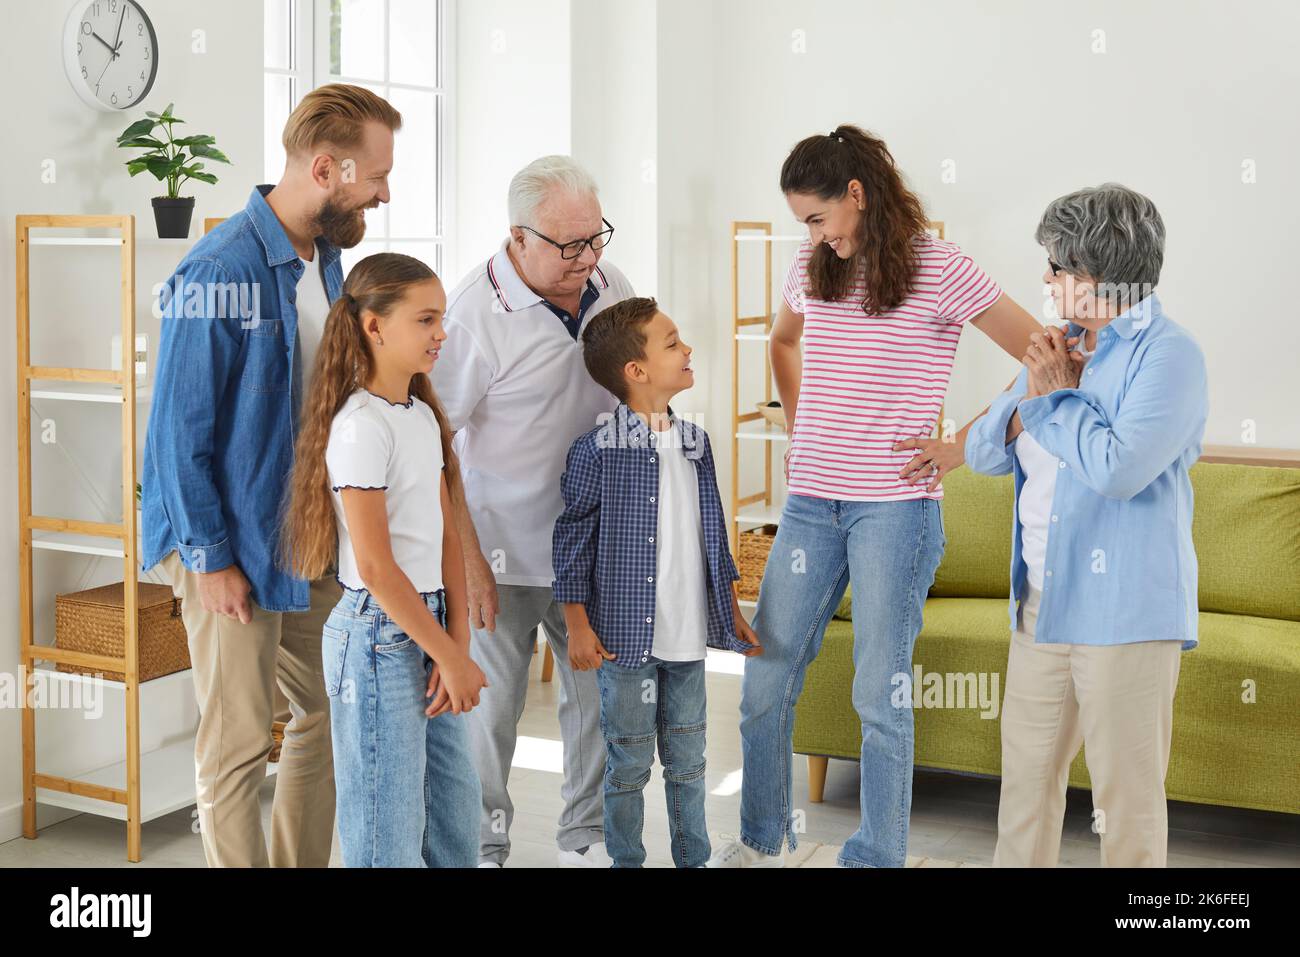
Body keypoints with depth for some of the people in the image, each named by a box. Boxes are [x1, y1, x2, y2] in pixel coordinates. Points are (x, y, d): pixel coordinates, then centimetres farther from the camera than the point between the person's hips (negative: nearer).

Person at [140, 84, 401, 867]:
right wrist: (209, 557, -15)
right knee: (239, 743, 0)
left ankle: (302, 864, 29)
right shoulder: (221, 270, -19)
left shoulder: (327, 259, 6)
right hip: (232, 545, -8)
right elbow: (180, 426, -17)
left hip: (310, 539, 8)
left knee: (331, 712, 15)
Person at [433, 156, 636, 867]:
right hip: (505, 550, -5)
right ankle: (483, 845, 24)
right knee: (491, 705, 5)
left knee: (599, 696, 11)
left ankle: (587, 836, 29)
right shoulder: (474, 314, -17)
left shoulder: (610, 286, 1)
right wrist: (469, 564, -16)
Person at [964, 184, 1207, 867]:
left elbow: (1119, 467, -25)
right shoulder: (1061, 348, 14)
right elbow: (982, 453, 12)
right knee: (1026, 778, 16)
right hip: (1041, 604, 8)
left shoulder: (1168, 354, -11)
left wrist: (1057, 397, -10)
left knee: (1127, 799, 1)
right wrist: (1033, 396, -6)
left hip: (1124, 611, -8)